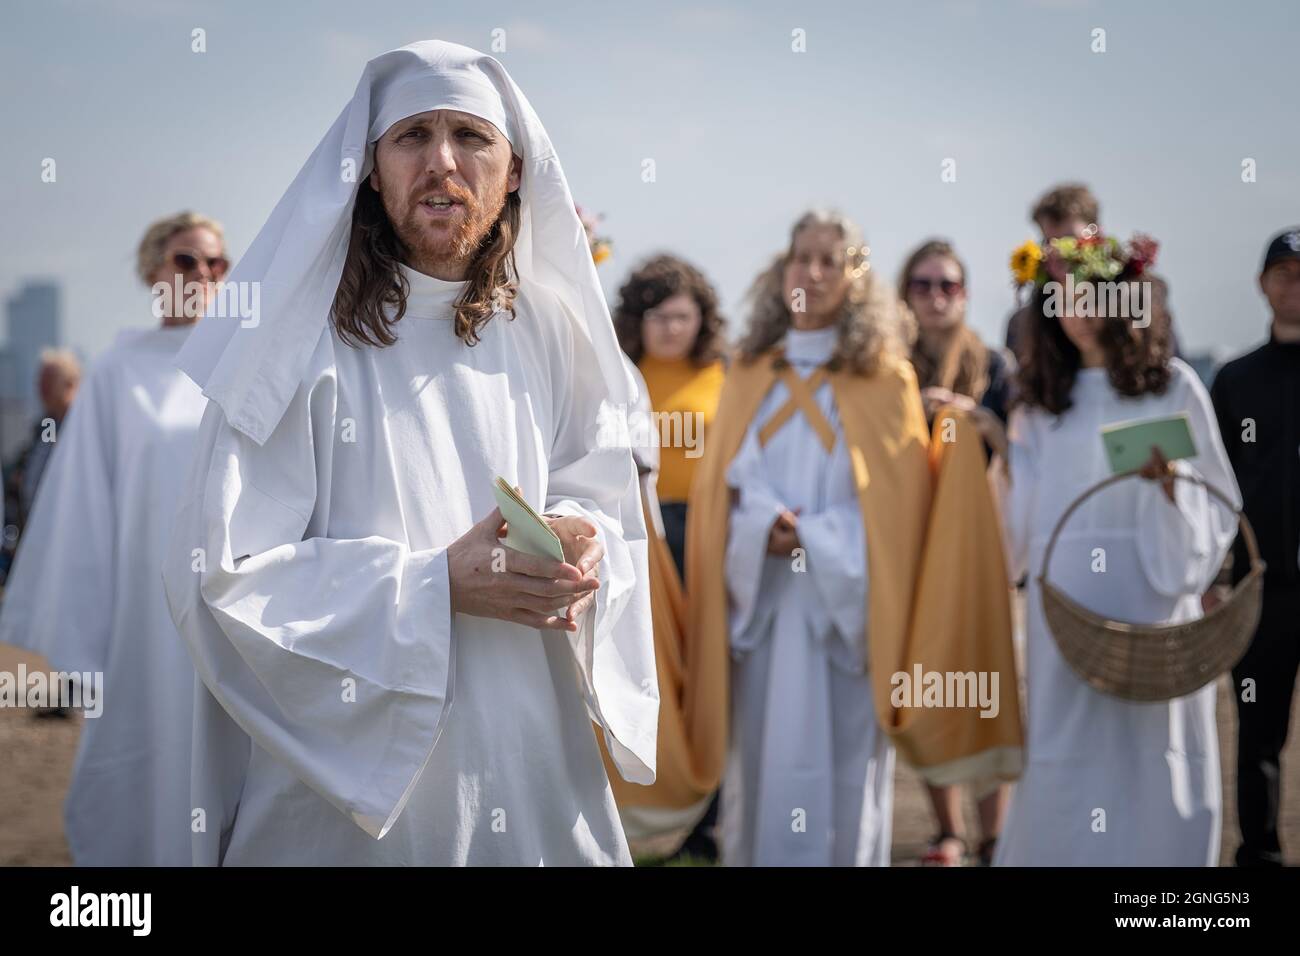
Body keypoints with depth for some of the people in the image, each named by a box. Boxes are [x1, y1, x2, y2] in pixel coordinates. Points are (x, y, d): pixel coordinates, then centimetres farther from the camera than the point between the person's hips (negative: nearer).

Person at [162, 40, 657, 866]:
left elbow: (609, 506, 10)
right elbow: (221, 578, -14)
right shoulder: (302, 338, -10)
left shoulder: (552, 333, 4)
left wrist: (583, 547, -13)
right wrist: (437, 585, -22)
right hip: (352, 770, -4)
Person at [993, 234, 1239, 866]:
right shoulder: (1040, 401, 11)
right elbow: (1021, 520, 10)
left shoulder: (1173, 387, 4)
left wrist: (1175, 485, -17)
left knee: (1150, 744, 0)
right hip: (1066, 607, 2)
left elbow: (1218, 503, 1)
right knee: (1070, 755, 1)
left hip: (1151, 601, -2)